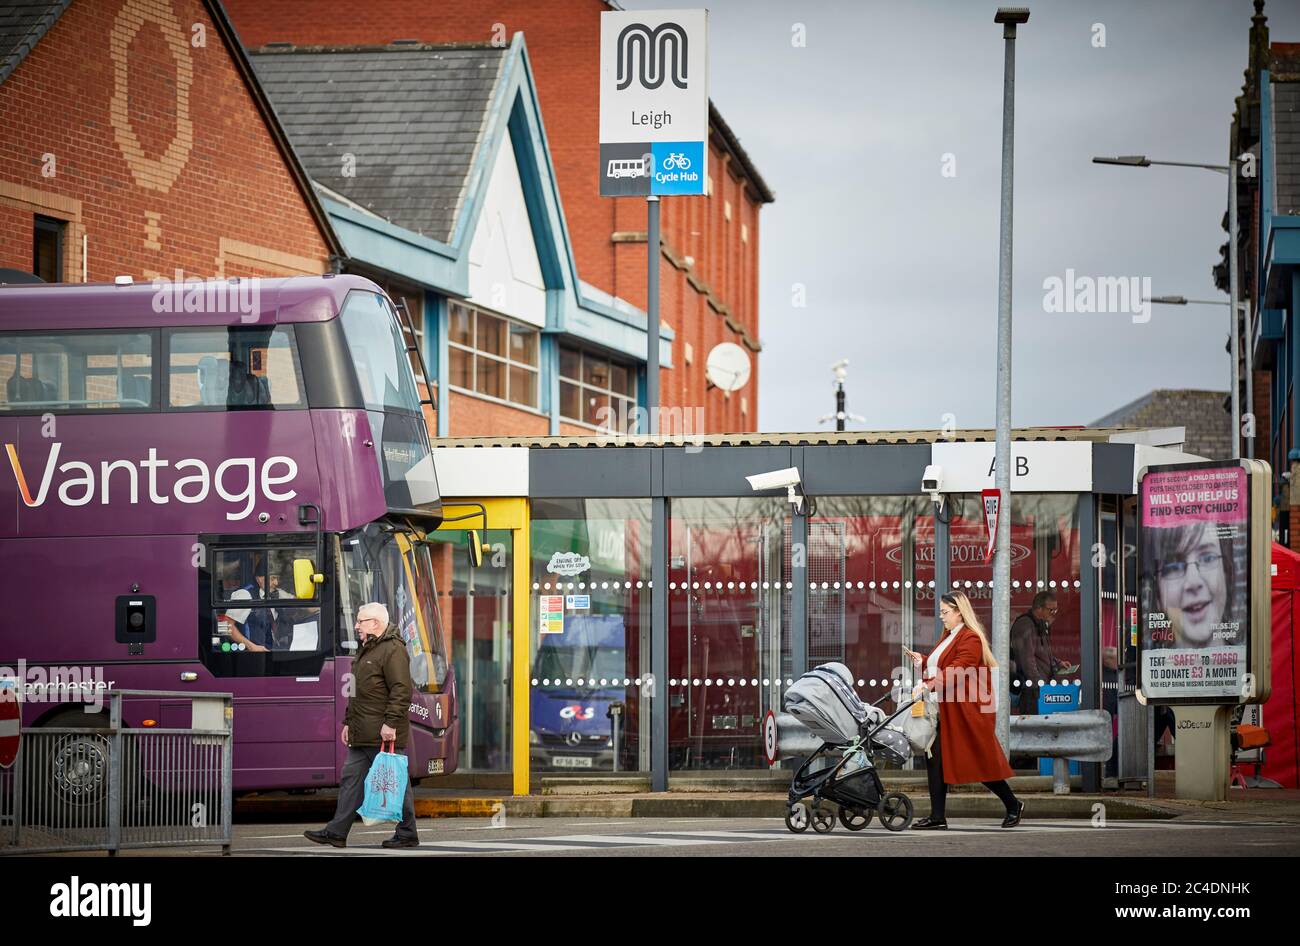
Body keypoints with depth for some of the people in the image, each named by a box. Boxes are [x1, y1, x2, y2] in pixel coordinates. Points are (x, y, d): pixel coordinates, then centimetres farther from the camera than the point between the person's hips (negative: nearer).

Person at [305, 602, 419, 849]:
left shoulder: (393, 650, -13)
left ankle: (407, 834, 6)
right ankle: (337, 832, 7)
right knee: (351, 779, 7)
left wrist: (391, 723, -24)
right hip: (363, 735, 10)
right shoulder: (367, 650, 20)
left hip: (384, 736, -10)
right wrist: (349, 722, 24)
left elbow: (401, 690, -20)